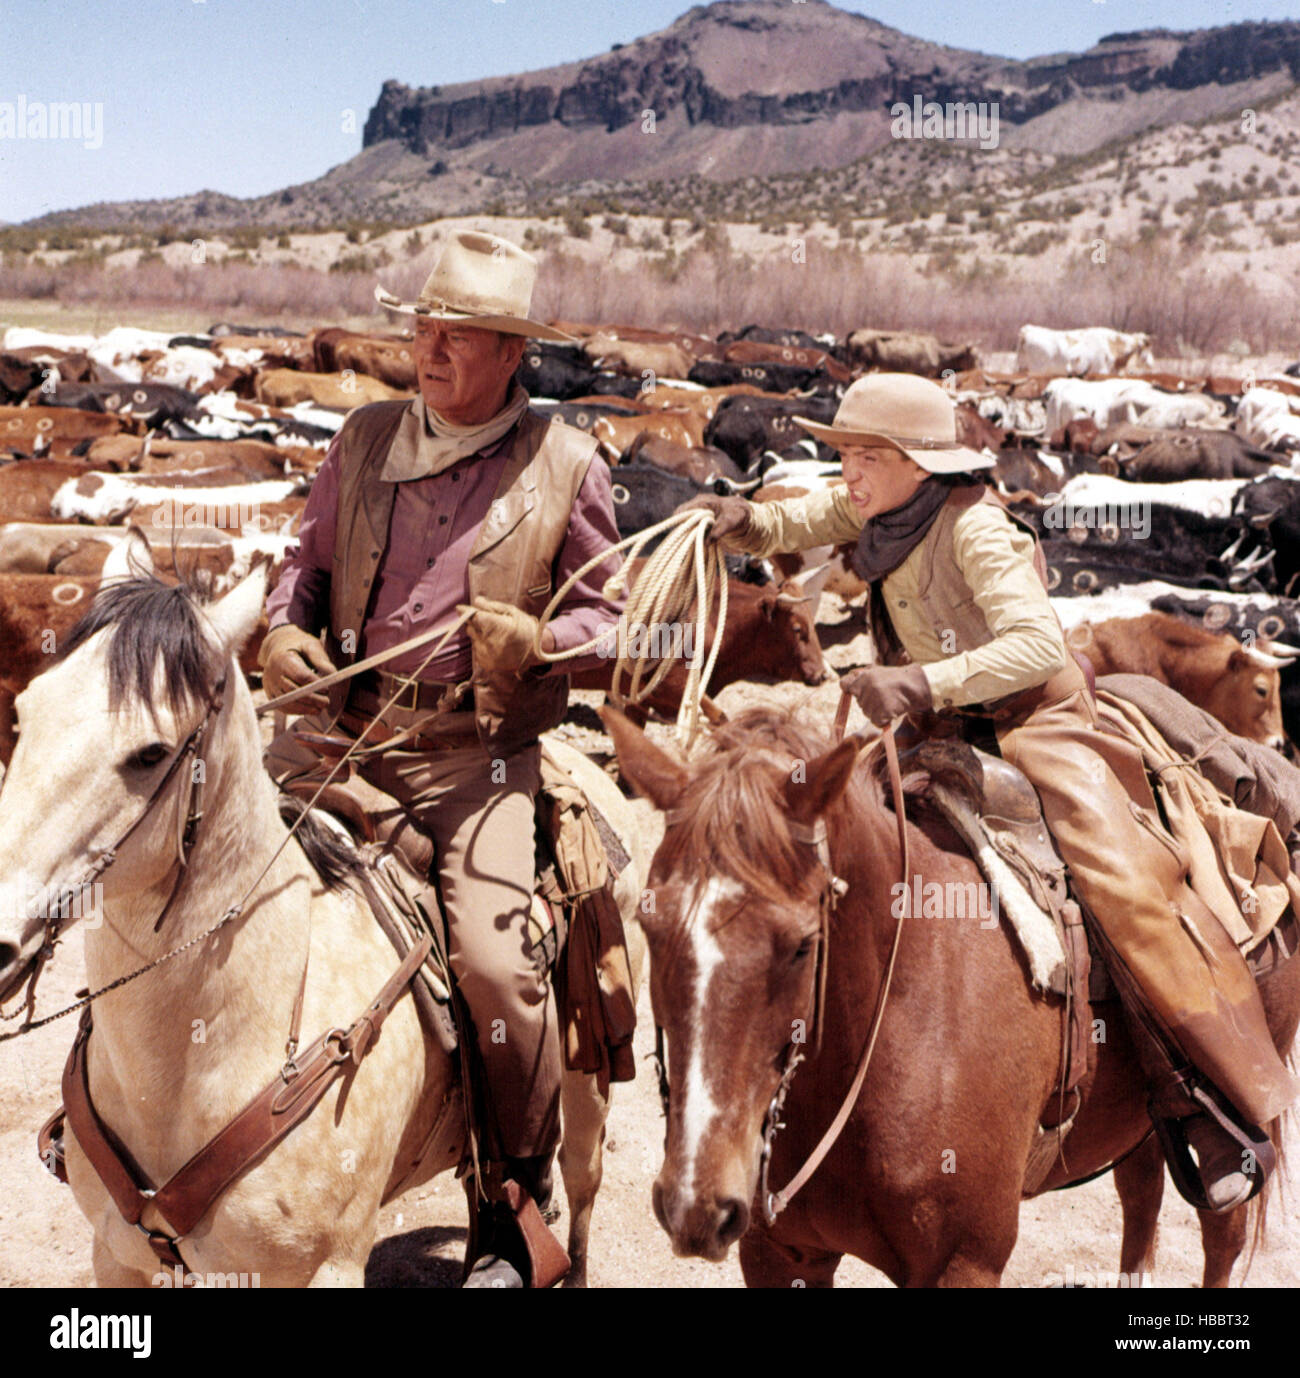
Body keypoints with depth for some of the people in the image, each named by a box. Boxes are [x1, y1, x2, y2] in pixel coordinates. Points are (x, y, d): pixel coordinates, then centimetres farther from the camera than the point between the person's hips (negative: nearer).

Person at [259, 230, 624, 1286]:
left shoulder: (567, 466, 2)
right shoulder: (366, 438, 11)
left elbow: (608, 615, 6)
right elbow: (310, 557, 21)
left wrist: (538, 640, -15)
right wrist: (283, 630, 0)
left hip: (474, 755, -4)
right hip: (334, 731, 4)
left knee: (493, 960, -19)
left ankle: (517, 1203, 3)